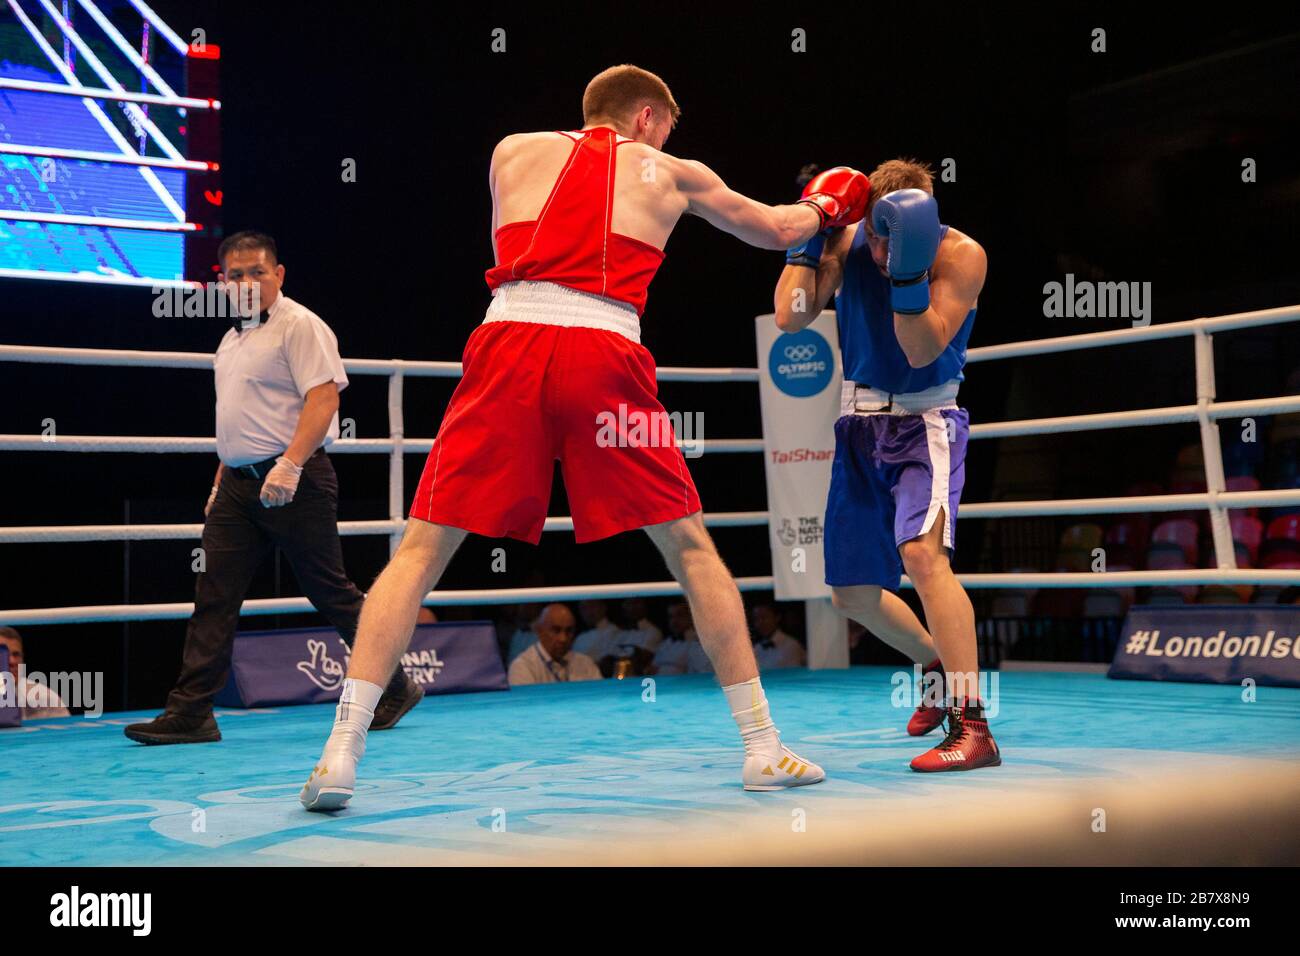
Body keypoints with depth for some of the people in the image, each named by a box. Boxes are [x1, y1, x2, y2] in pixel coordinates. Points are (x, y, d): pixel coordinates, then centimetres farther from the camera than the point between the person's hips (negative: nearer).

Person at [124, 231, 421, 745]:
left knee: (331, 592, -1)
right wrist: (221, 482, 22)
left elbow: (323, 398, -18)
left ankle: (395, 688, 14)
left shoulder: (299, 326, -7)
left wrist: (290, 464, -28)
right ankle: (191, 712, 1)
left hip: (292, 482, -8)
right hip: (239, 484, 8)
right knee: (214, 595, 0)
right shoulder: (232, 337, 19)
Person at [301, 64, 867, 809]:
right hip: (604, 353, -1)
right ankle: (764, 749, 14)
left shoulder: (514, 151, 23)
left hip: (510, 342, 1)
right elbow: (778, 230, 35)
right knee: (692, 550, 12)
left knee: (421, 551, 6)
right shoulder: (671, 174, 22)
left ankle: (342, 753, -4)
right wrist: (824, 207, 55)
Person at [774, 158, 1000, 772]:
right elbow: (790, 318, -10)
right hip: (861, 425, 6)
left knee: (922, 551, -31)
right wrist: (809, 232, -13)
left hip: (925, 423, -6)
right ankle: (939, 665, 39)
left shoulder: (960, 255, -15)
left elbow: (922, 352, -22)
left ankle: (972, 727, -30)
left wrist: (907, 271, -34)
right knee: (852, 593, 11)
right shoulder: (846, 241, -2)